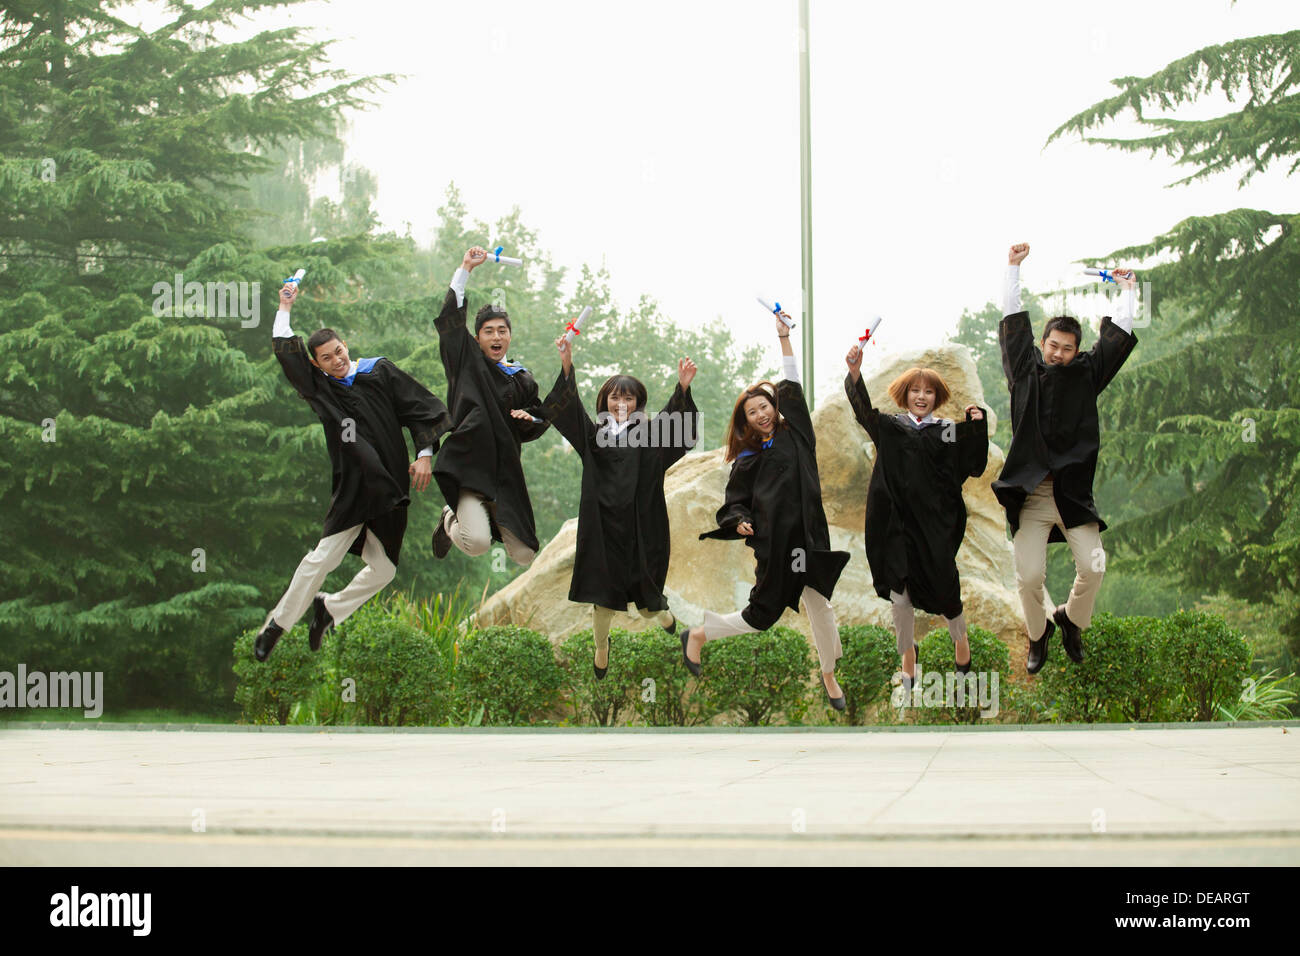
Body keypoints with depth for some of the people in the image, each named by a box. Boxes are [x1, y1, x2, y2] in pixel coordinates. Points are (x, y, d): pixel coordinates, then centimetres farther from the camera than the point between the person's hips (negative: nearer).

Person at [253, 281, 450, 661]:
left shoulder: (380, 371, 5)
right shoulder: (320, 387, 8)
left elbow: (422, 407, 4)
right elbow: (285, 350, 7)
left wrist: (425, 453, -4)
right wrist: (285, 309, 12)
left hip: (391, 487, 1)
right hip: (353, 487, -1)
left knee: (383, 569, 1)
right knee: (324, 558, -11)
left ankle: (329, 608, 23)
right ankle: (278, 623, 2)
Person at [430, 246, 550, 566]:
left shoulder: (523, 379, 14)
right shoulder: (467, 363, 5)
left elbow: (541, 421, 21)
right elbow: (449, 320, -3)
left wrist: (529, 419, -3)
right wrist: (466, 269, -6)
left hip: (505, 470, 4)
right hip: (470, 464, -4)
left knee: (524, 556, -1)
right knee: (477, 544, -26)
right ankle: (452, 520, 12)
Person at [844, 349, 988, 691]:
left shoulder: (948, 432, 5)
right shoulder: (891, 428, 6)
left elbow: (973, 467, -1)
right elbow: (864, 410, -10)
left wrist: (977, 428, -15)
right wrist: (854, 373, -27)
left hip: (936, 526, 0)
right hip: (898, 524, 1)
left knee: (943, 586, 3)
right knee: (900, 597, 0)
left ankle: (959, 637, 34)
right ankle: (908, 658, 21)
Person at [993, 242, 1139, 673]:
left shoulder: (1086, 375, 10)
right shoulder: (1025, 371, 8)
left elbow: (1117, 338, 13)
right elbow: (1013, 323, 10)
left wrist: (1127, 291, 19)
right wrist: (1013, 269, 11)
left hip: (1073, 492, 1)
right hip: (1031, 494, -1)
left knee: (1093, 566, -12)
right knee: (1029, 577, -7)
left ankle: (1071, 620, 18)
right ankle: (1038, 634, 22)